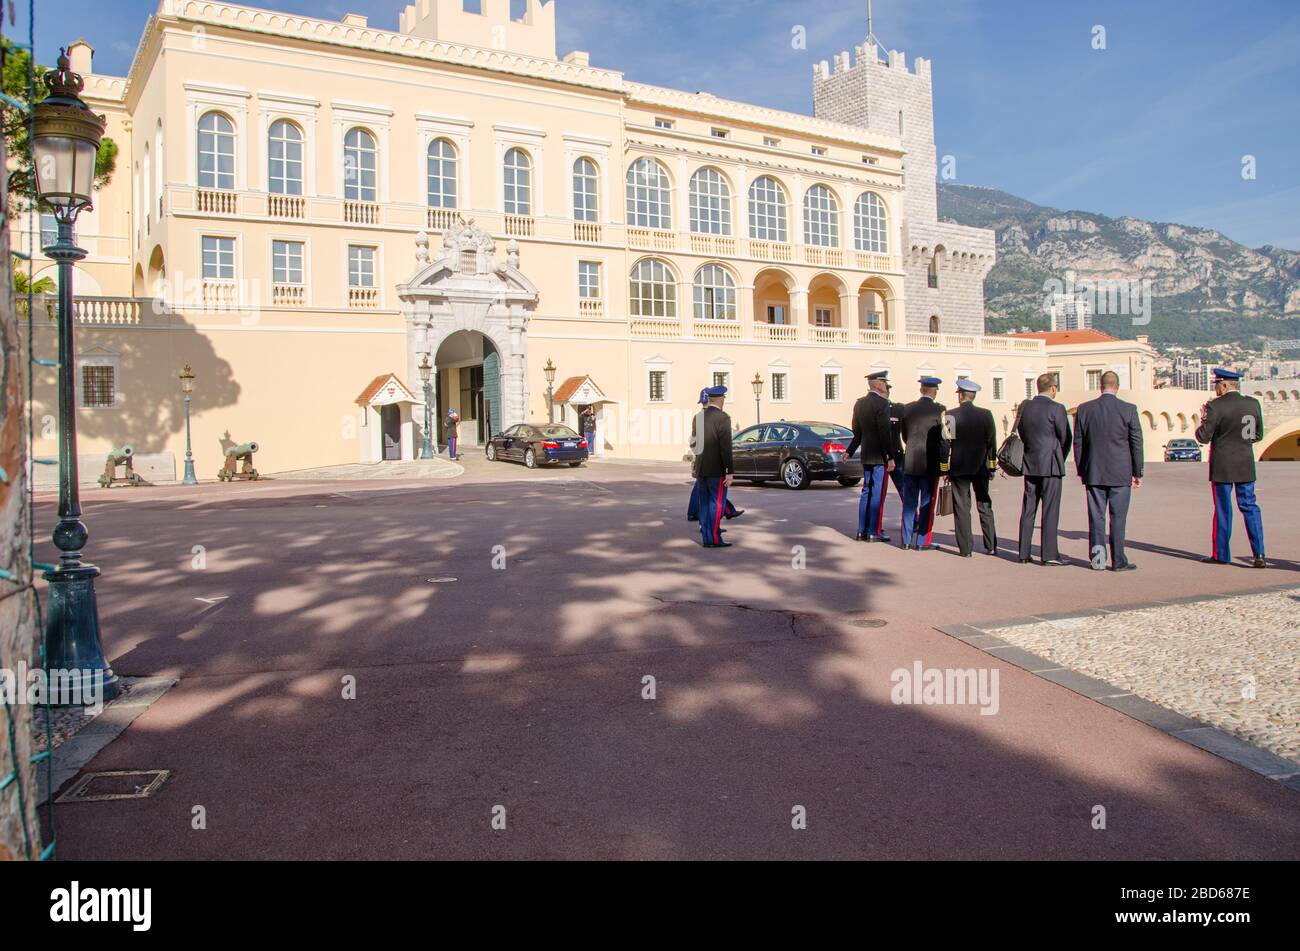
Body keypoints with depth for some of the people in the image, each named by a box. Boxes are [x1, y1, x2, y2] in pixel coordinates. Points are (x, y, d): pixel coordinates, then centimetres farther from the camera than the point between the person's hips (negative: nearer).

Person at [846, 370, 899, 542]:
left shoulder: (859, 404, 9)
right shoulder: (881, 403, -15)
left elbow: (857, 431, 16)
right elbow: (885, 433, -19)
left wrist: (850, 451, 25)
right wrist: (890, 457, -17)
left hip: (866, 456, 8)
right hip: (880, 456, -8)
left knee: (866, 492, 13)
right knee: (878, 493, -2)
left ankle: (862, 531, 15)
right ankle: (874, 532, 0)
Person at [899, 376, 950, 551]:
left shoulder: (907, 408, 4)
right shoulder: (939, 409, -10)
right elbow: (943, 438, -11)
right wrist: (945, 465, -6)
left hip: (909, 463, 4)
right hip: (930, 464, -4)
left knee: (909, 503, 11)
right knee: (926, 503, 3)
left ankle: (907, 539, 15)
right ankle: (922, 542, 5)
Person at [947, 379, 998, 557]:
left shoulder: (950, 416, -6)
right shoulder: (986, 415, -2)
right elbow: (992, 442, 1)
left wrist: (946, 469, 4)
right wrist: (992, 467, 10)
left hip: (959, 468, -2)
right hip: (980, 467, 2)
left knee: (962, 508, 2)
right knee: (985, 506, 11)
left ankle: (966, 548, 2)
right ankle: (991, 546, 14)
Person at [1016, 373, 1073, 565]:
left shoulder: (1025, 407, 6)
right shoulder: (1056, 409, -10)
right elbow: (1066, 438, -5)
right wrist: (1060, 459, 11)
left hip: (1030, 465, 5)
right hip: (1051, 466, -5)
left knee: (1028, 510, 9)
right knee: (1050, 510, -1)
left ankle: (1024, 553, 11)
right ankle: (1049, 554, -1)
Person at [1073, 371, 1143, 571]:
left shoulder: (1084, 409, -1)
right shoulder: (1129, 410, -6)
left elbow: (1077, 443, 4)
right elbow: (1136, 443, -2)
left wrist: (1081, 471, 12)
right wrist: (1137, 473, 6)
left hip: (1093, 473, 2)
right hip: (1120, 474, -2)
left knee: (1096, 517, 7)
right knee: (1118, 518, 4)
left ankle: (1098, 559, 8)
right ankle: (1118, 561, 7)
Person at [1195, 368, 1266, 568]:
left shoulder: (1215, 406, -15)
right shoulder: (1253, 404, 1)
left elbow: (1203, 437, -13)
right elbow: (1258, 435, 9)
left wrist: (1203, 419, 4)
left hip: (1222, 466, -4)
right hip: (1246, 465, 4)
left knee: (1223, 510, 5)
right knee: (1250, 507, 8)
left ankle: (1221, 554, 14)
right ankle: (1259, 554, 0)